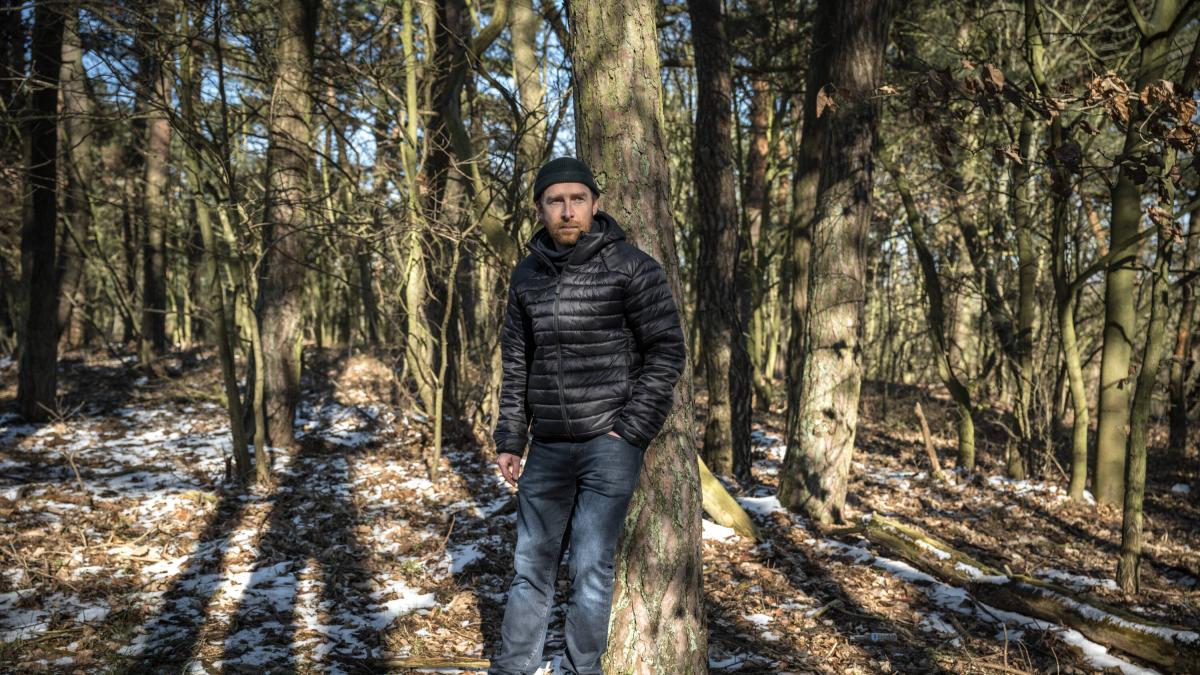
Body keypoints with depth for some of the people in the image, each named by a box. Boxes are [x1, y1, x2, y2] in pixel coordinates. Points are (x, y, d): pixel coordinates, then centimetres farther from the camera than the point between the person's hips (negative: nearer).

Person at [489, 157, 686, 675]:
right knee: (531, 565, 12)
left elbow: (667, 351, -7)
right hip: (548, 447, 5)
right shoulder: (526, 276, 8)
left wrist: (632, 430, -12)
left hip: (610, 443, -4)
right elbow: (516, 364, 13)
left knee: (590, 569, 1)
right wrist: (509, 439, 10)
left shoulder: (632, 268, -7)